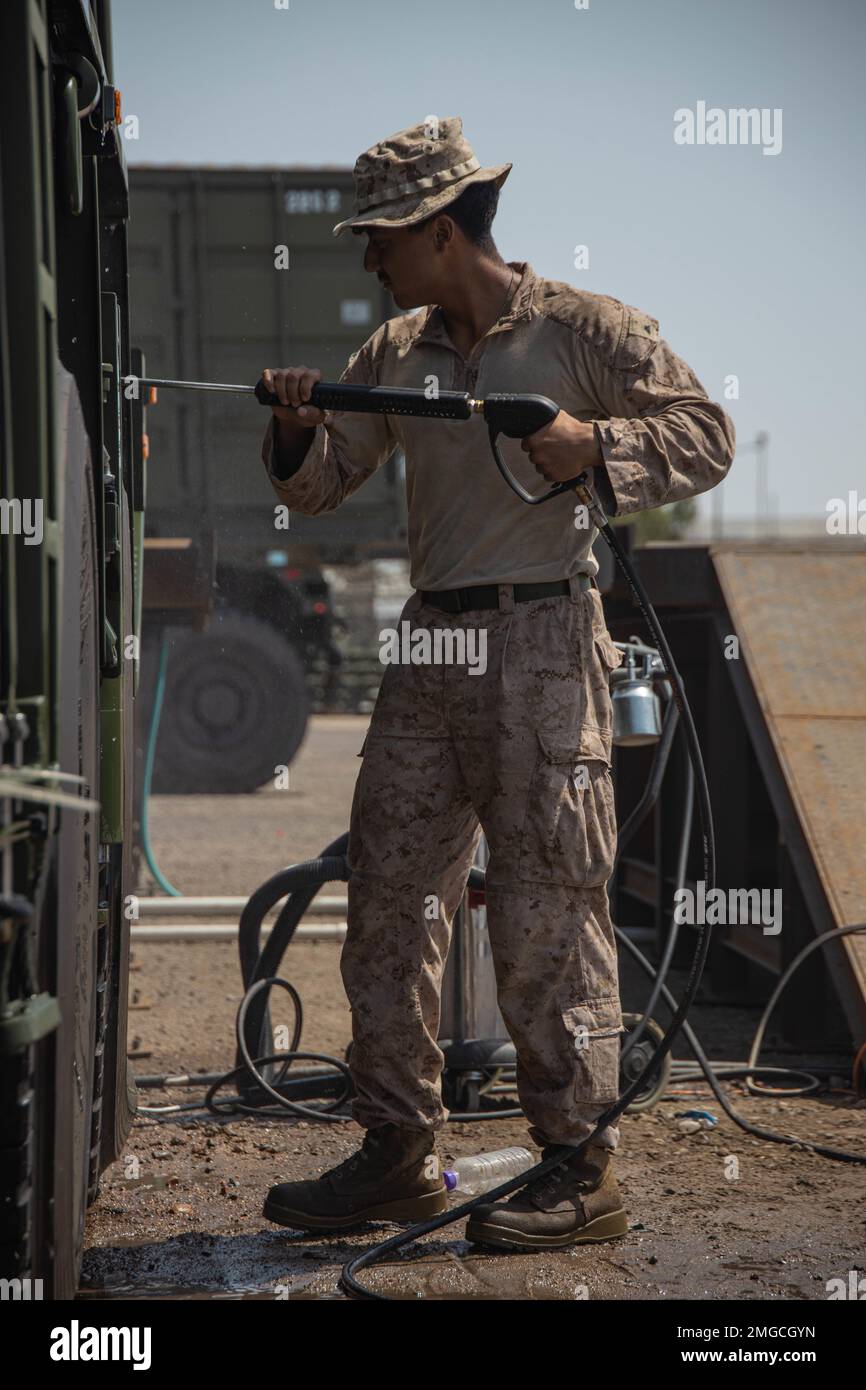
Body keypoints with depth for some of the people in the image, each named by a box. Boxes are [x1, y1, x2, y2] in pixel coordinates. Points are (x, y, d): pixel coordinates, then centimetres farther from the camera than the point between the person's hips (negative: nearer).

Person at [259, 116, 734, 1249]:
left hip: (543, 644, -6)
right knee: (388, 901, 6)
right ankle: (398, 1154, 16)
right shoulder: (395, 351, 15)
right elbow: (318, 488, 16)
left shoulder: (583, 329, -1)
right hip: (430, 648, 6)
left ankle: (580, 1170, 4)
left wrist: (592, 445, -19)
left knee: (546, 915, -5)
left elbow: (707, 434, -4)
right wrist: (297, 431, -5)